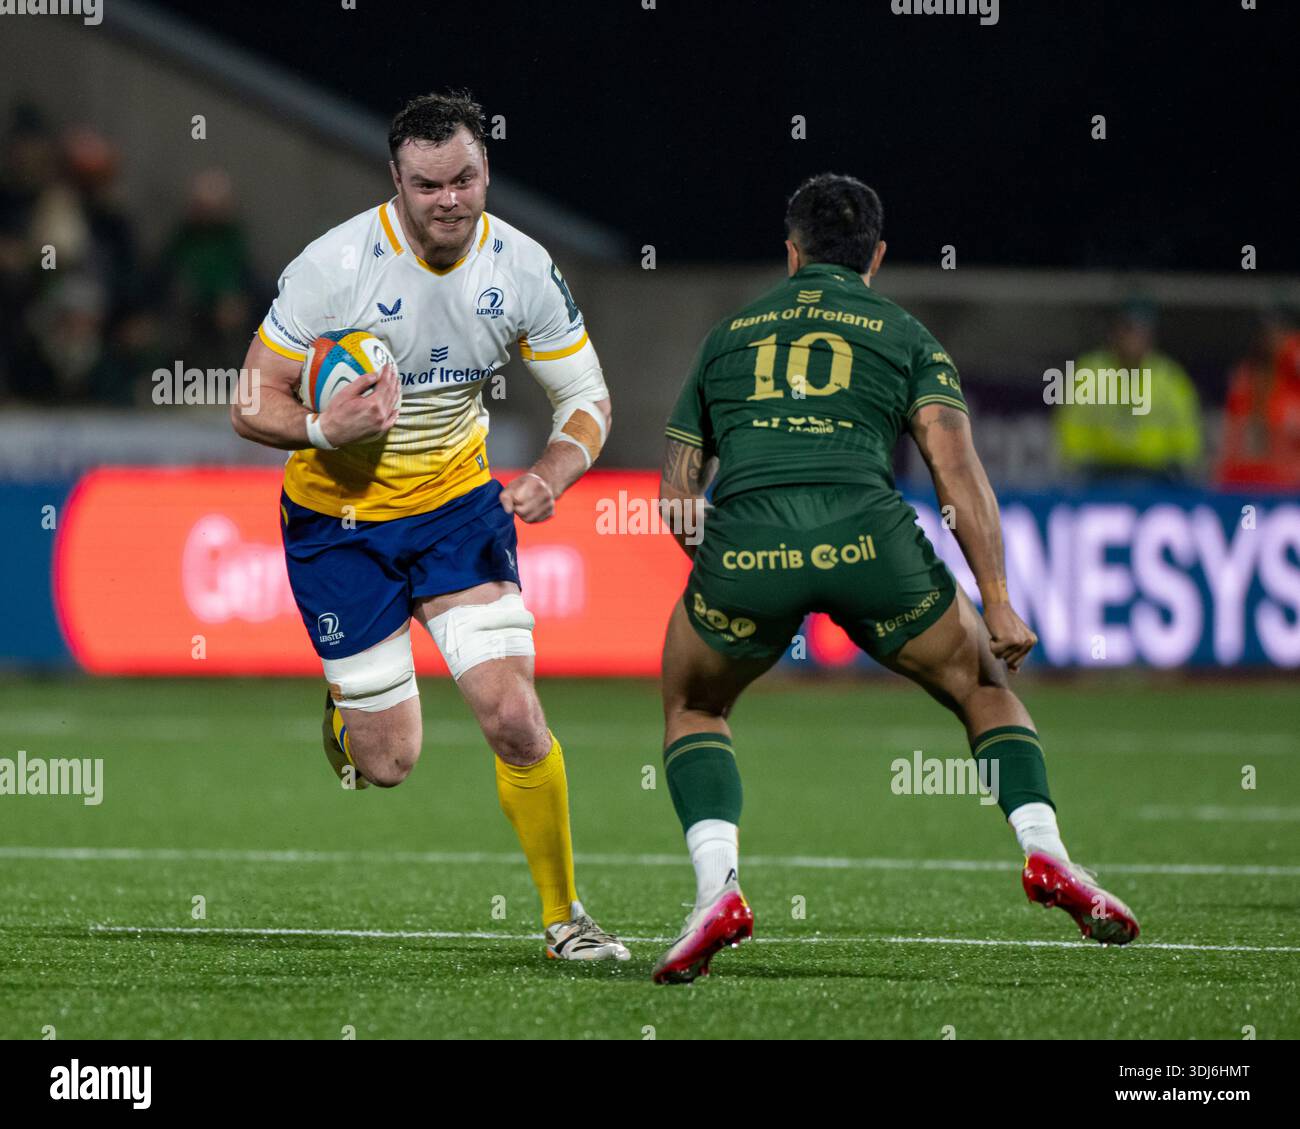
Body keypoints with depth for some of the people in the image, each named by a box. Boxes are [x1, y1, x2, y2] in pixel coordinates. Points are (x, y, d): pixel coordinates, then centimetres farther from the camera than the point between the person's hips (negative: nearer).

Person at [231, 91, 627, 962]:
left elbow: (587, 397, -1)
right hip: (339, 514, -2)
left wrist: (552, 476, -21)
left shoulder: (521, 267, -11)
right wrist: (323, 429, -36)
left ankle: (564, 915, 4)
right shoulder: (336, 263, -21)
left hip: (458, 501, 2)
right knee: (389, 762, 0)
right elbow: (252, 405, -15)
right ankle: (345, 710, 39)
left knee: (514, 716, -14)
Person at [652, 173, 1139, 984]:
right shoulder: (905, 335, 20)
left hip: (743, 541, 1)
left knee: (693, 707, 27)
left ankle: (717, 889, 6)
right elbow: (956, 467, 6)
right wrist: (999, 605, 2)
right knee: (984, 688, 24)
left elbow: (676, 498, 27)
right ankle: (1043, 850, 4)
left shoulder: (727, 335, 27)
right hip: (865, 536, -1)